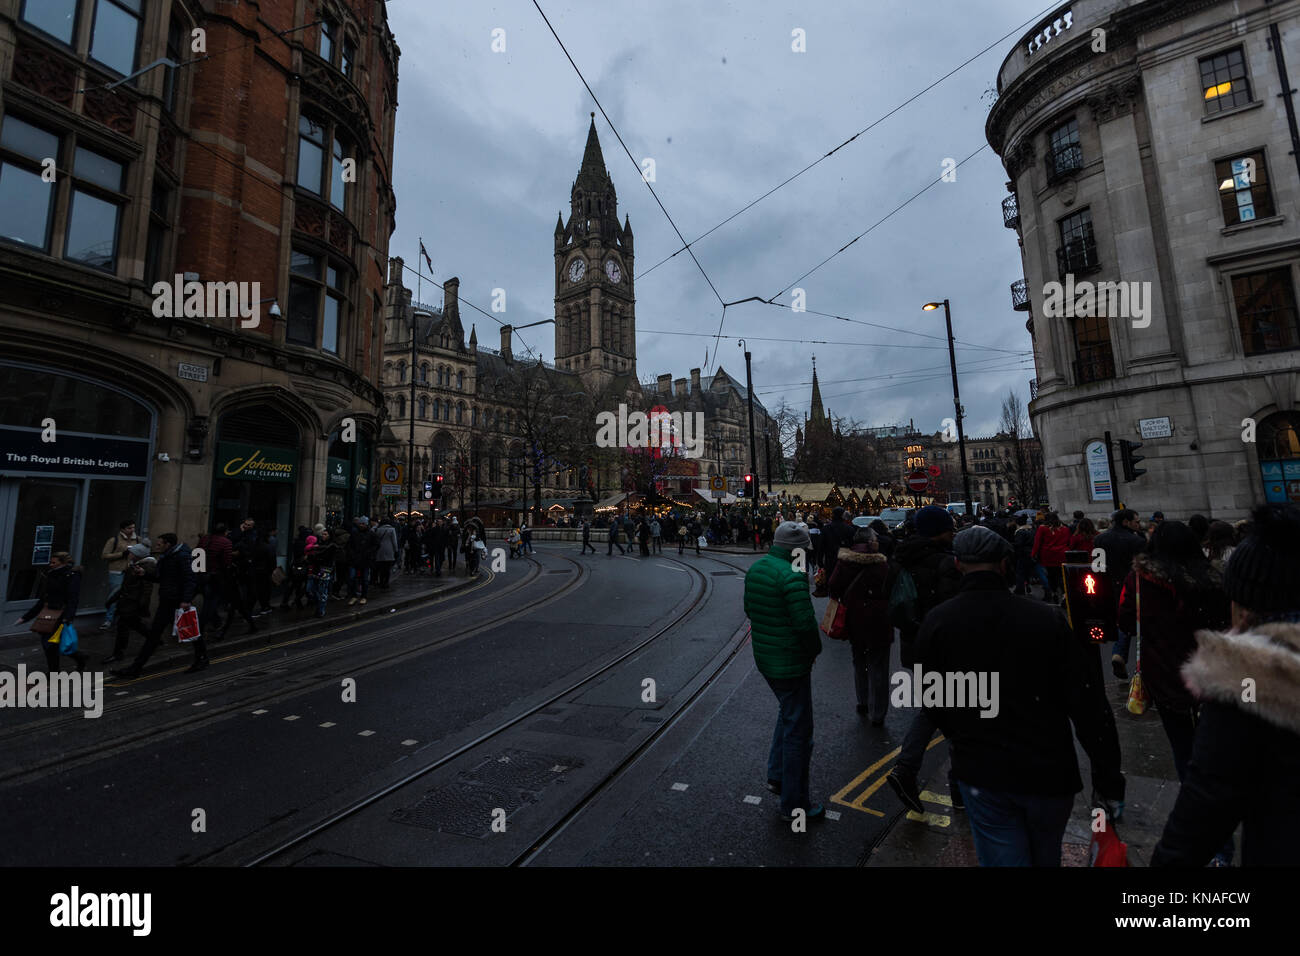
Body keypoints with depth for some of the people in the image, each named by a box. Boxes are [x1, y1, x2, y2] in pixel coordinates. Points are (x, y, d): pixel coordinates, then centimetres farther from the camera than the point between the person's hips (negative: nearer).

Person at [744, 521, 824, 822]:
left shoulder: (755, 568, 4)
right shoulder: (792, 575, -24)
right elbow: (805, 622, -25)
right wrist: (814, 649, -6)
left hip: (764, 657, 9)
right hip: (791, 662, -9)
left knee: (788, 713, 29)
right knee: (798, 730, 6)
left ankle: (777, 775, 37)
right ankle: (794, 803, 20)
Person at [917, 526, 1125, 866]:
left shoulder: (936, 623, -12)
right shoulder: (1049, 619, -16)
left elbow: (933, 704, -1)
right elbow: (1089, 707, -12)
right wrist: (1109, 780, 0)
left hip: (980, 774, -1)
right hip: (1049, 773, 2)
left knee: (1004, 857, 15)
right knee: (1045, 857, 28)